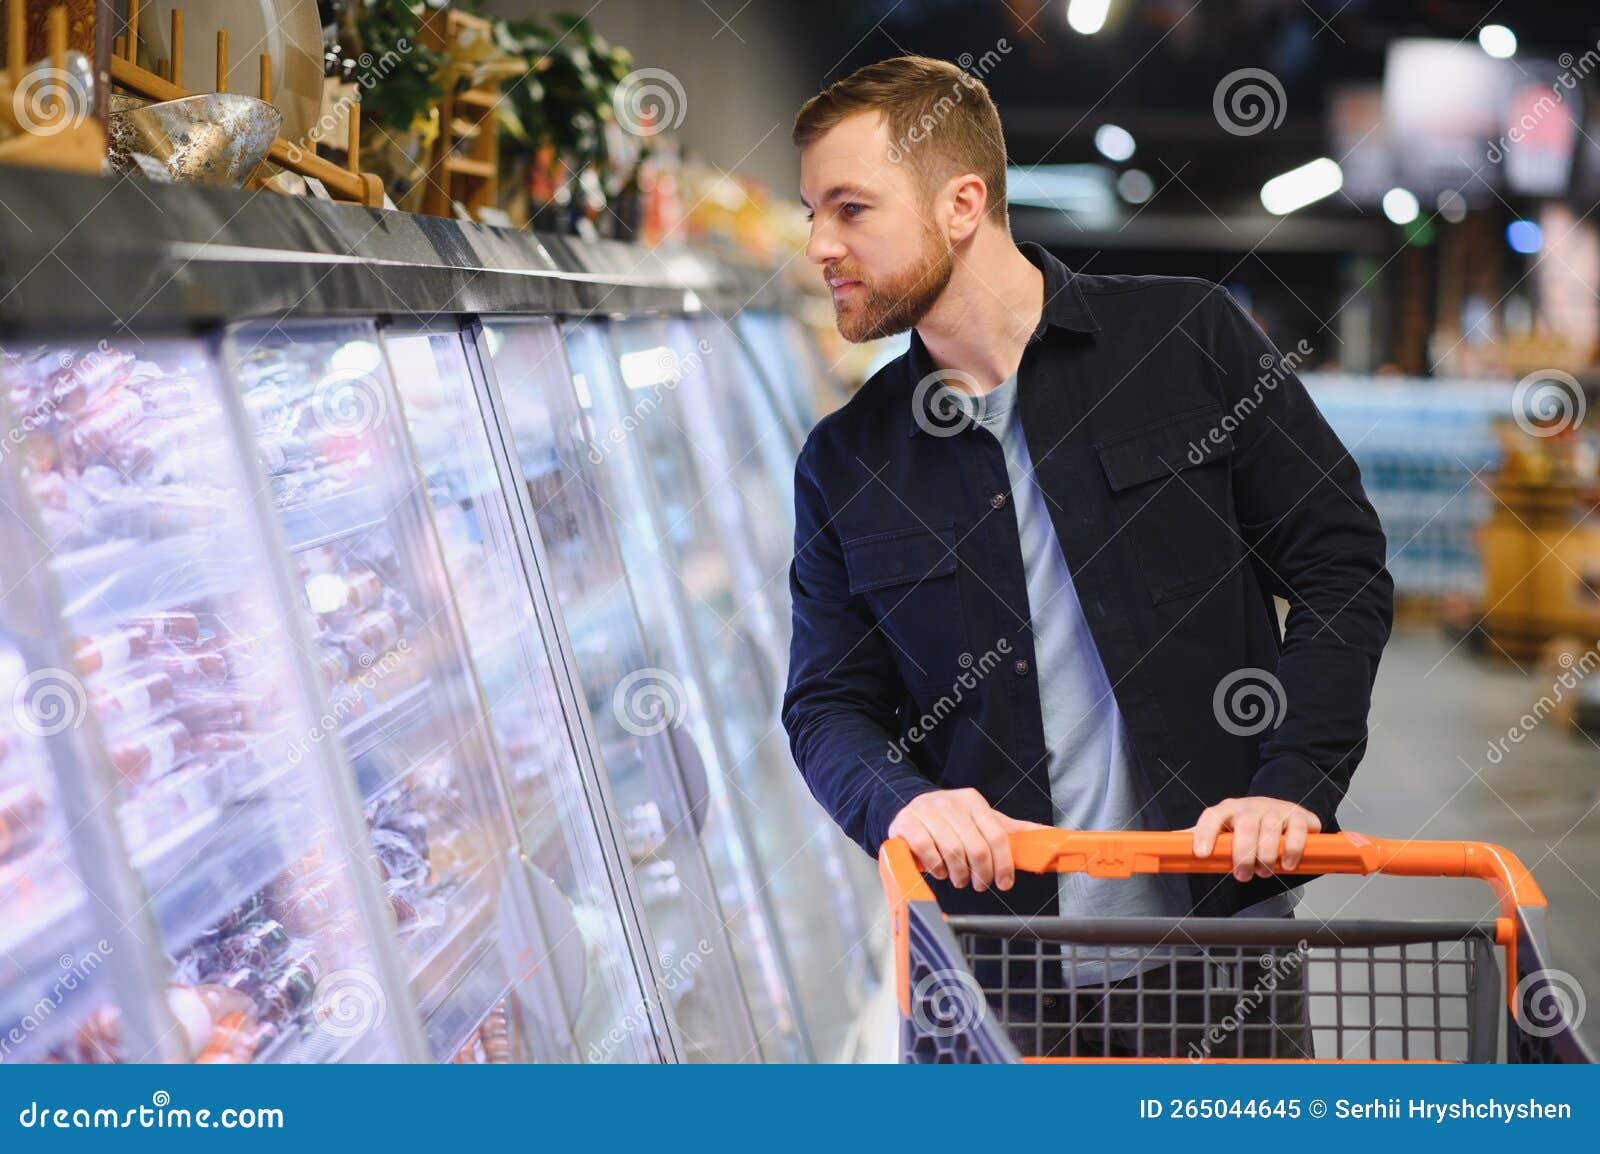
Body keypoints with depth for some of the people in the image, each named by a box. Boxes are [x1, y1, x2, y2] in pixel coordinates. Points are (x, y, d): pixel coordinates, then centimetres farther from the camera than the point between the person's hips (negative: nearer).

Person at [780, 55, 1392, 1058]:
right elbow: (827, 703, 9)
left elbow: (1343, 567, 2)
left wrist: (1292, 785, -9)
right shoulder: (846, 464, 8)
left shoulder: (1191, 338, 0)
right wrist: (902, 802, -13)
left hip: (1220, 929, -1)